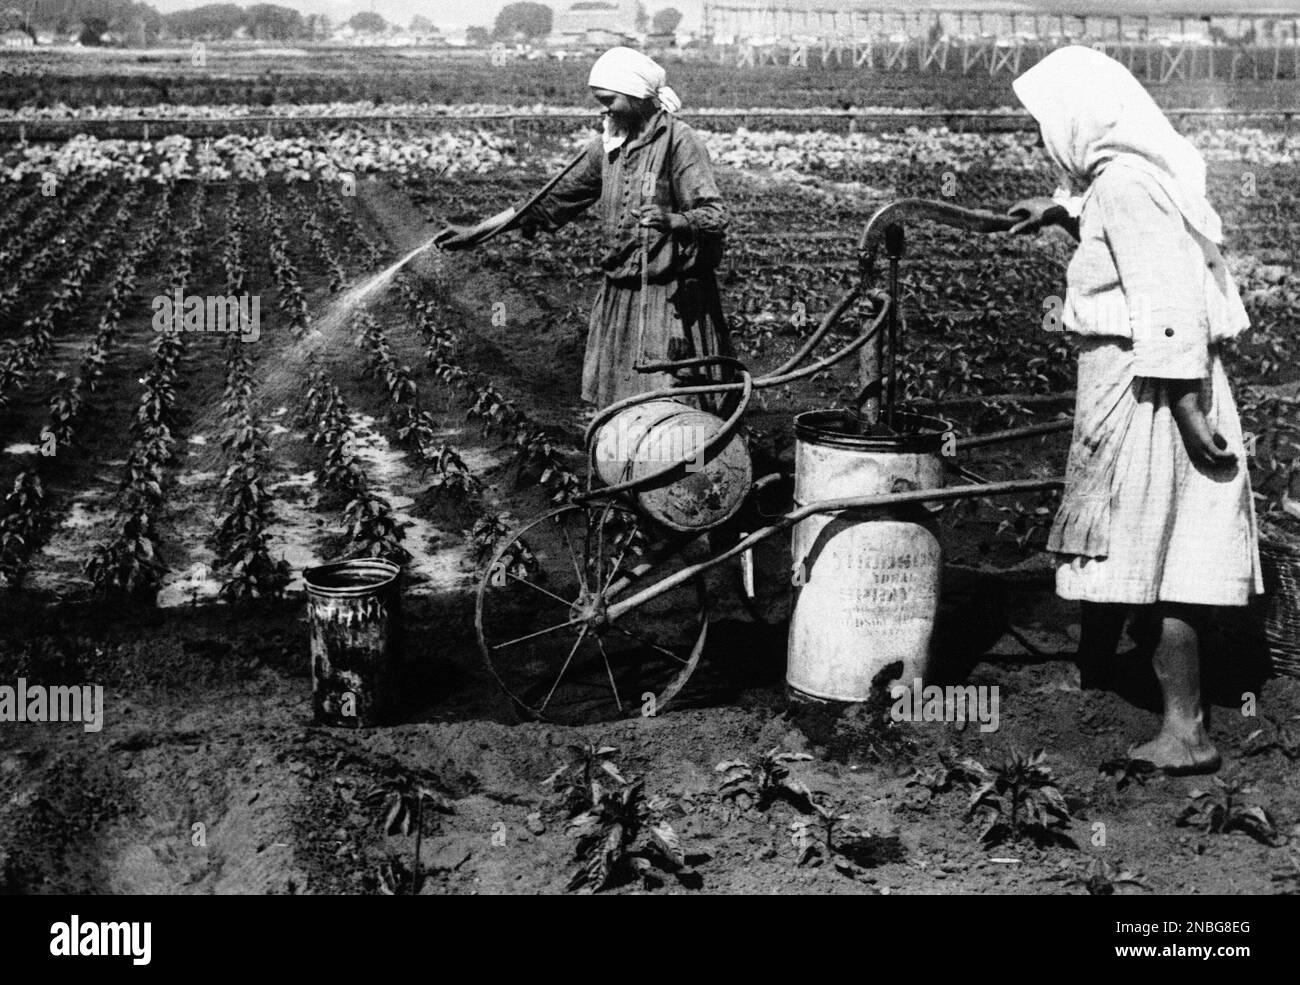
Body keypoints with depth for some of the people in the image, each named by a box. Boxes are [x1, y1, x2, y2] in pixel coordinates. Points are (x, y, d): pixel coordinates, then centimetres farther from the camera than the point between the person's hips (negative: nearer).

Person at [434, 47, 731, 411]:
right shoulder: (608, 146, 11)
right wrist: (476, 232, 14)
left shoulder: (679, 142, -10)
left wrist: (671, 220, -36)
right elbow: (555, 200, 16)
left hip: (672, 300, -7)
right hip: (619, 296, 7)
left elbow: (715, 218, -15)